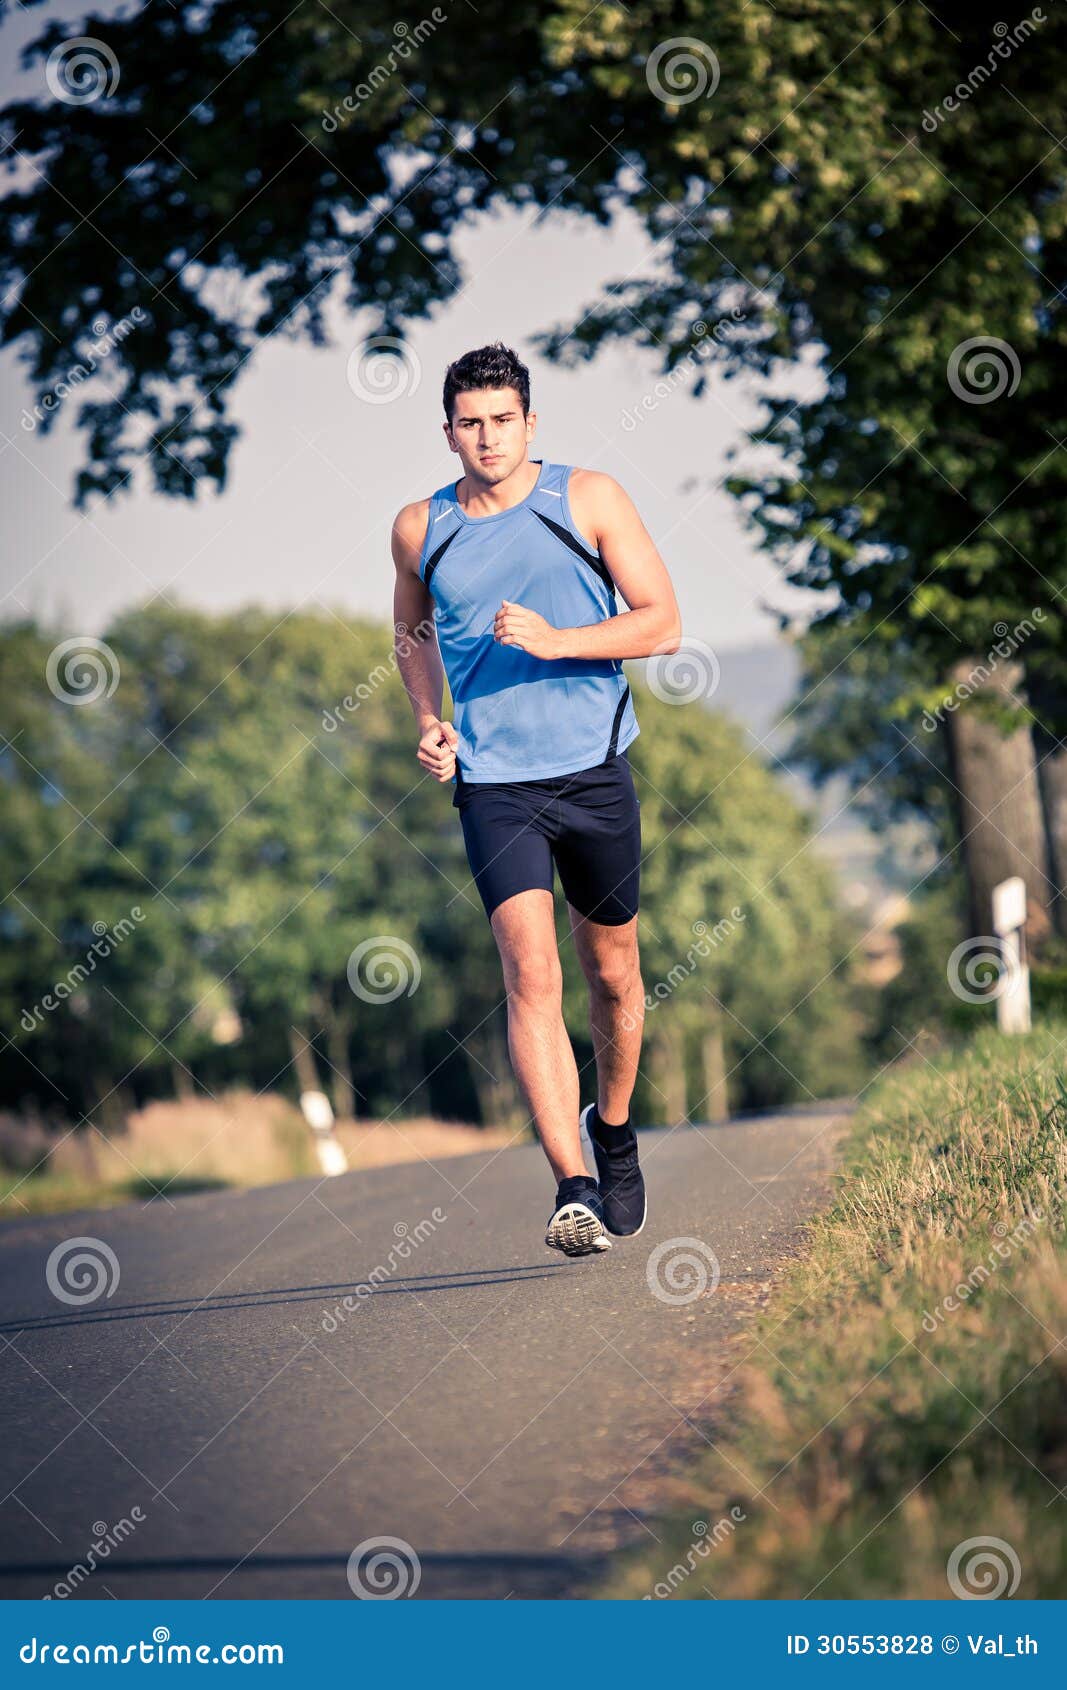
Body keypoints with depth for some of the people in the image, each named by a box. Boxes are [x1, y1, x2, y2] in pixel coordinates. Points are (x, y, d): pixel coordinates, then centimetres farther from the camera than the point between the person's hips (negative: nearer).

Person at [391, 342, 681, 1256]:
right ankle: (575, 1187, -22)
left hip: (596, 771, 0)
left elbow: (662, 623, -4)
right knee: (531, 973, -16)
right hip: (492, 781, 0)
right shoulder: (421, 528, 6)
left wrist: (556, 642, -17)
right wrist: (429, 721, 7)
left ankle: (613, 1127, 40)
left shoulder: (589, 498, -1)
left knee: (611, 972, 13)